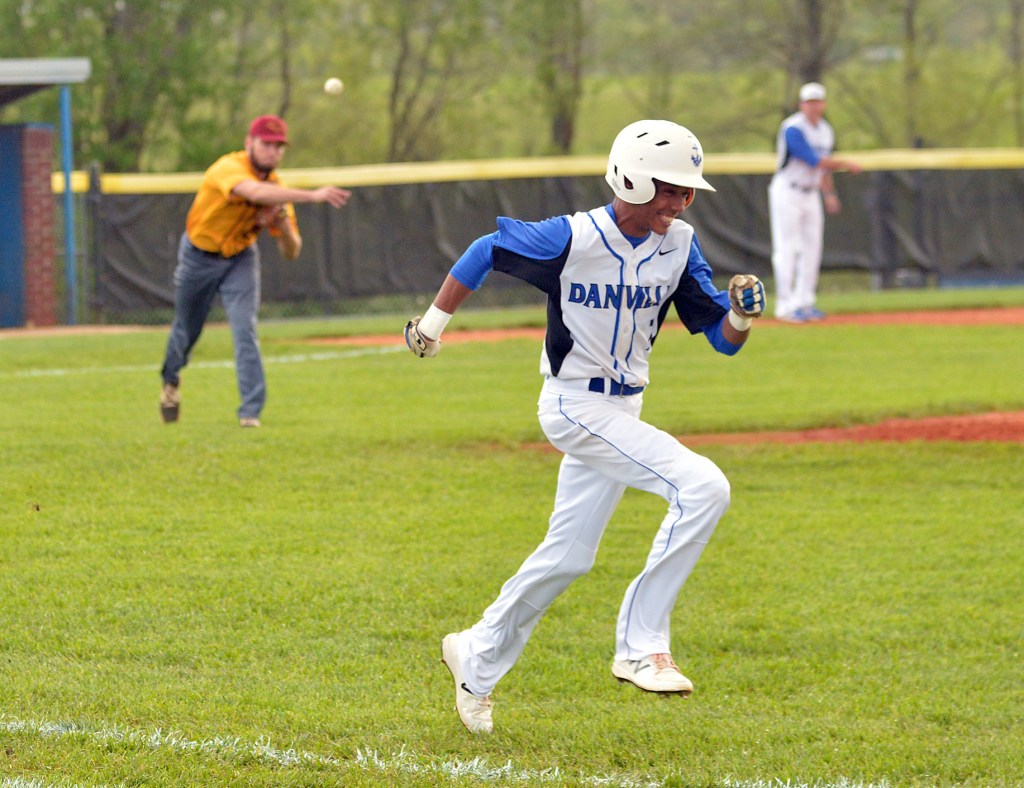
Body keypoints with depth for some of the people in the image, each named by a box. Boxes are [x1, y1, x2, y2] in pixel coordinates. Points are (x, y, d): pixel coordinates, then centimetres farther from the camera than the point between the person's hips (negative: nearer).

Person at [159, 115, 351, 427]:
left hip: (241, 258, 3)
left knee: (245, 329, -16)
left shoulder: (277, 188, -12)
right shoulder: (229, 168, -29)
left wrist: (283, 223, -28)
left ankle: (250, 412, -16)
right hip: (199, 257, -3)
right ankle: (170, 380, 46)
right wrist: (313, 196, -62)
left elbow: (291, 252, -7)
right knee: (186, 329, 14)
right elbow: (256, 193, -53)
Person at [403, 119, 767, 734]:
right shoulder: (573, 239, -18)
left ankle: (478, 660, 36)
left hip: (622, 412, 7)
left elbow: (721, 337, -2)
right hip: (575, 407, -7)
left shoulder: (680, 245, -2)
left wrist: (741, 314, -23)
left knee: (568, 557, 16)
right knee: (703, 488, -23)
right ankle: (642, 646, -18)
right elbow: (486, 252, -4)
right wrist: (435, 320, 1)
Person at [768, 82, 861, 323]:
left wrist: (829, 194, 15)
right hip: (787, 192, -8)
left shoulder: (825, 131, 9)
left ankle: (805, 302, 14)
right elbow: (814, 161, -22)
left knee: (812, 248, 8)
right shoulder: (793, 129, -18)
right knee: (786, 249, -9)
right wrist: (845, 164, -14)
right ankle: (785, 306, -9)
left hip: (811, 194, 8)